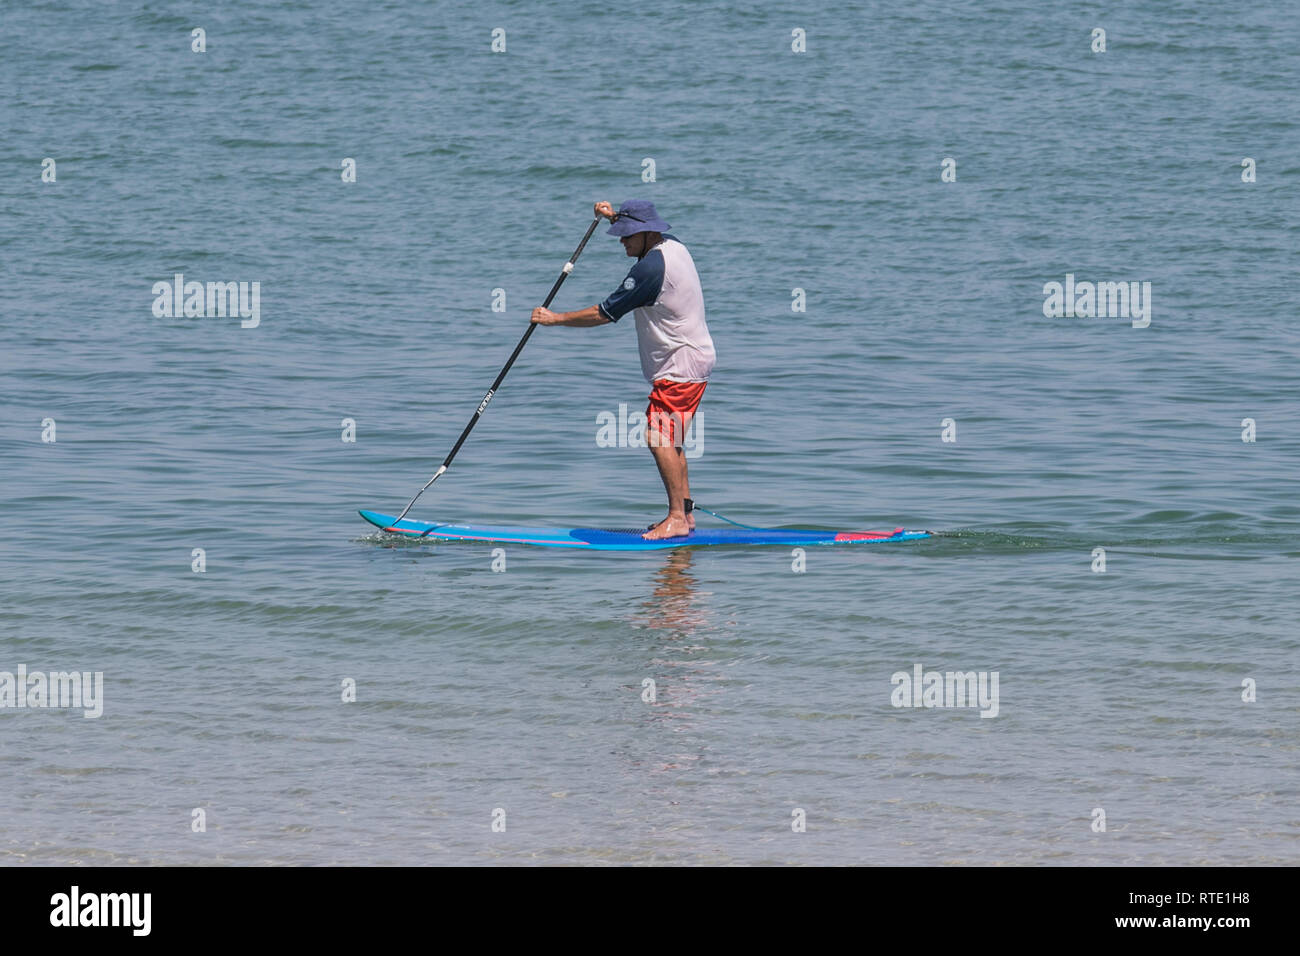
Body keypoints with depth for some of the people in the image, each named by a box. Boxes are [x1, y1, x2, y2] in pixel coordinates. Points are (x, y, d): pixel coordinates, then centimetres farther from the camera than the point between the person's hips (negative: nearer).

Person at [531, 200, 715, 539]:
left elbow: (604, 314, -18)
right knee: (670, 441, 15)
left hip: (680, 365, -11)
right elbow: (646, 231, 37)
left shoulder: (651, 267, -22)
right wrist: (614, 217, 25)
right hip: (693, 359, 11)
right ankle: (685, 513, 18)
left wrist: (556, 318, -9)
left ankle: (677, 518, -17)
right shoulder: (672, 245, 8)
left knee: (659, 438, -15)